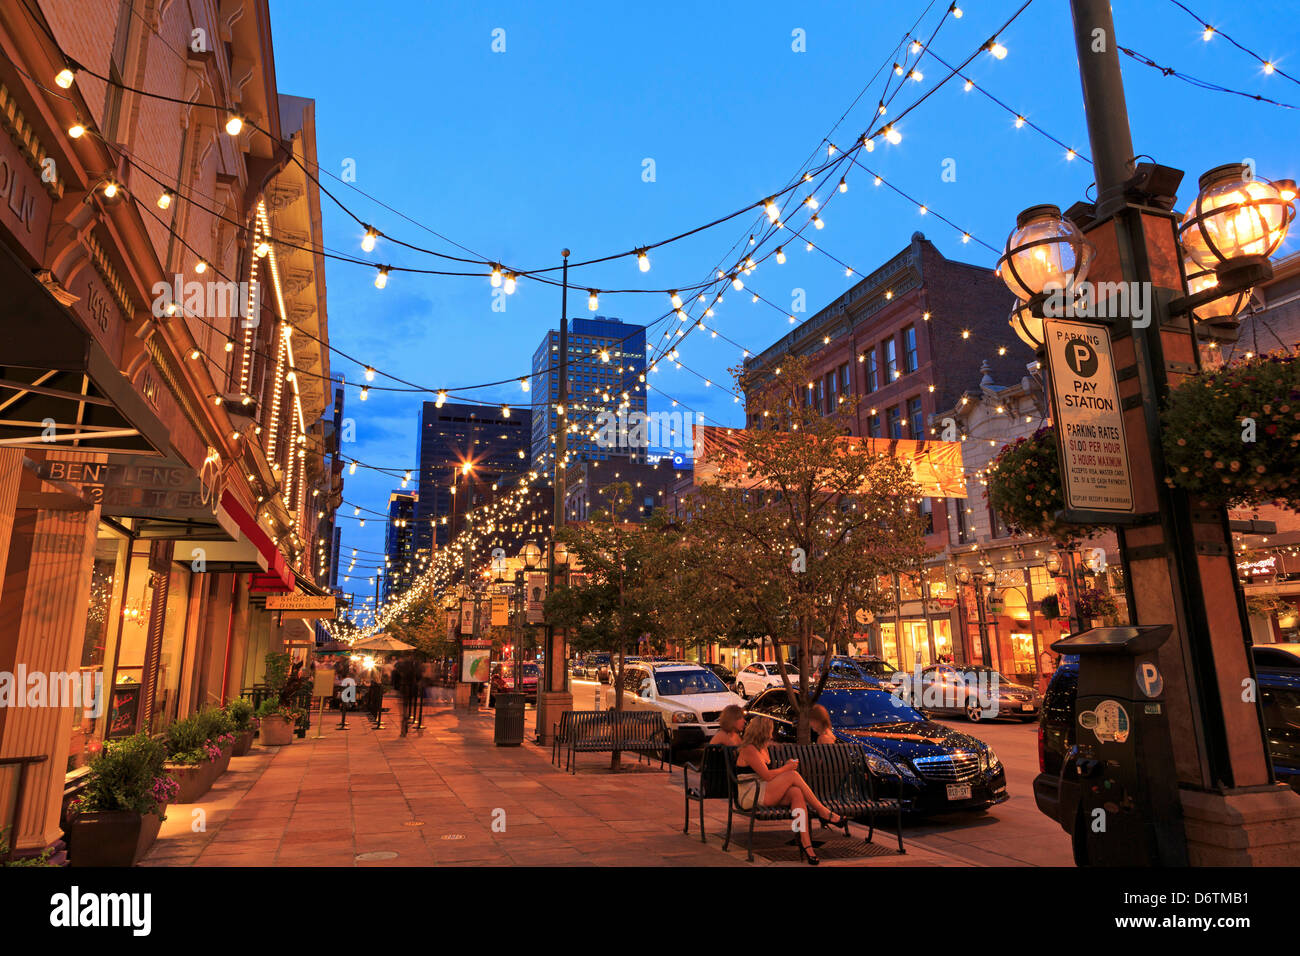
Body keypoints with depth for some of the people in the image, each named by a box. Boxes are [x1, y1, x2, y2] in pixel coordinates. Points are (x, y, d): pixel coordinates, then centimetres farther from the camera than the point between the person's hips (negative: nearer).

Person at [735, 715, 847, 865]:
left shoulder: (761, 748, 20)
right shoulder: (748, 750, -11)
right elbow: (767, 775, -16)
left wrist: (786, 766, 5)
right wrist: (787, 768, -3)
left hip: (765, 794, 9)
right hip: (751, 797, -9)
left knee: (796, 793, -21)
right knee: (793, 776, -20)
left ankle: (805, 842, -29)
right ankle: (823, 812, -10)